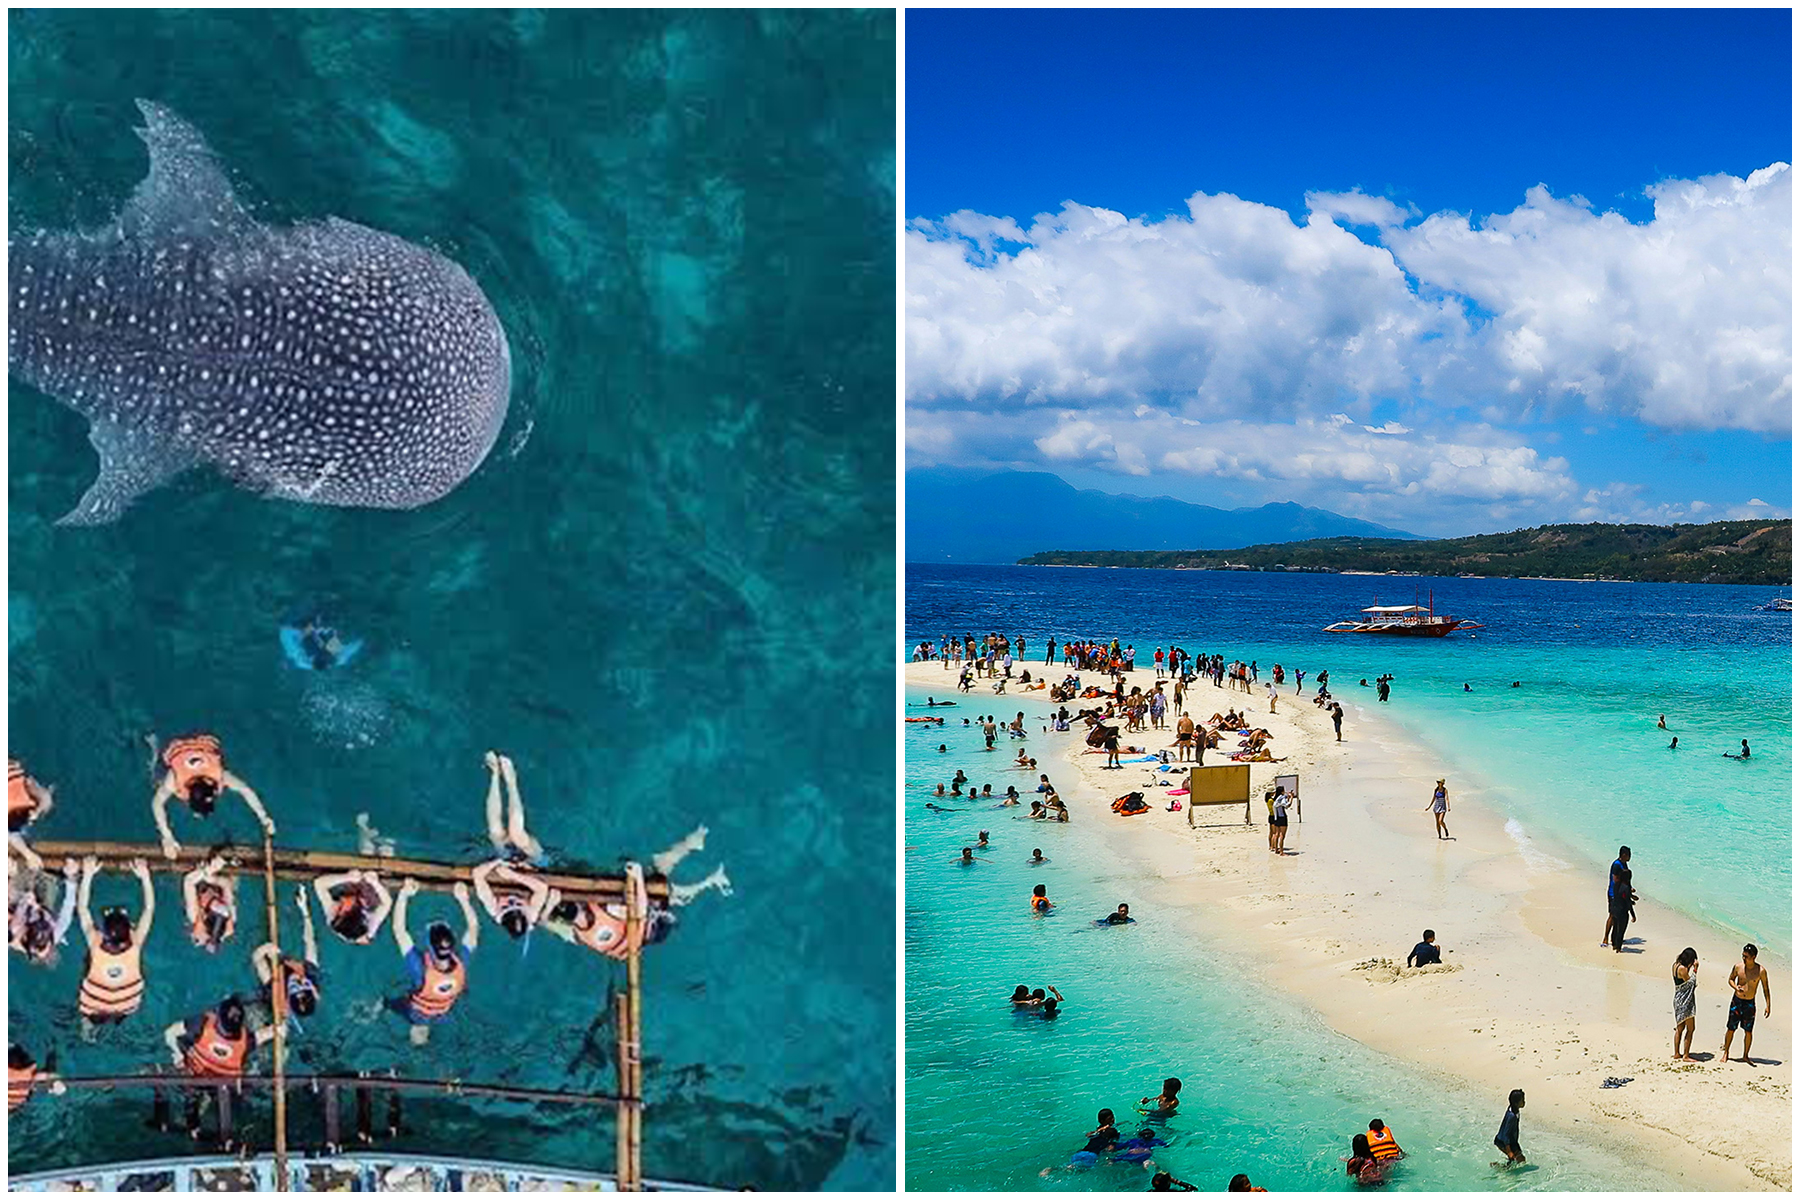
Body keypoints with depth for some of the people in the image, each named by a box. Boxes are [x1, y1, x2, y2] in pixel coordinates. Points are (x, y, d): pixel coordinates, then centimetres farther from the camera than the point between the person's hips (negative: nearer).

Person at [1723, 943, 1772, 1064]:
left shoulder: (1761, 971, -11)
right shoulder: (1738, 967, -6)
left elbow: (1765, 989, -2)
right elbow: (1730, 979, 9)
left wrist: (1768, 1005, -4)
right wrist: (1735, 987, -13)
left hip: (1750, 1003, -1)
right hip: (1737, 1000, 1)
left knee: (1748, 1031, 6)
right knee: (1731, 1028, 5)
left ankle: (1745, 1056, 19)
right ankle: (1726, 1053, 20)